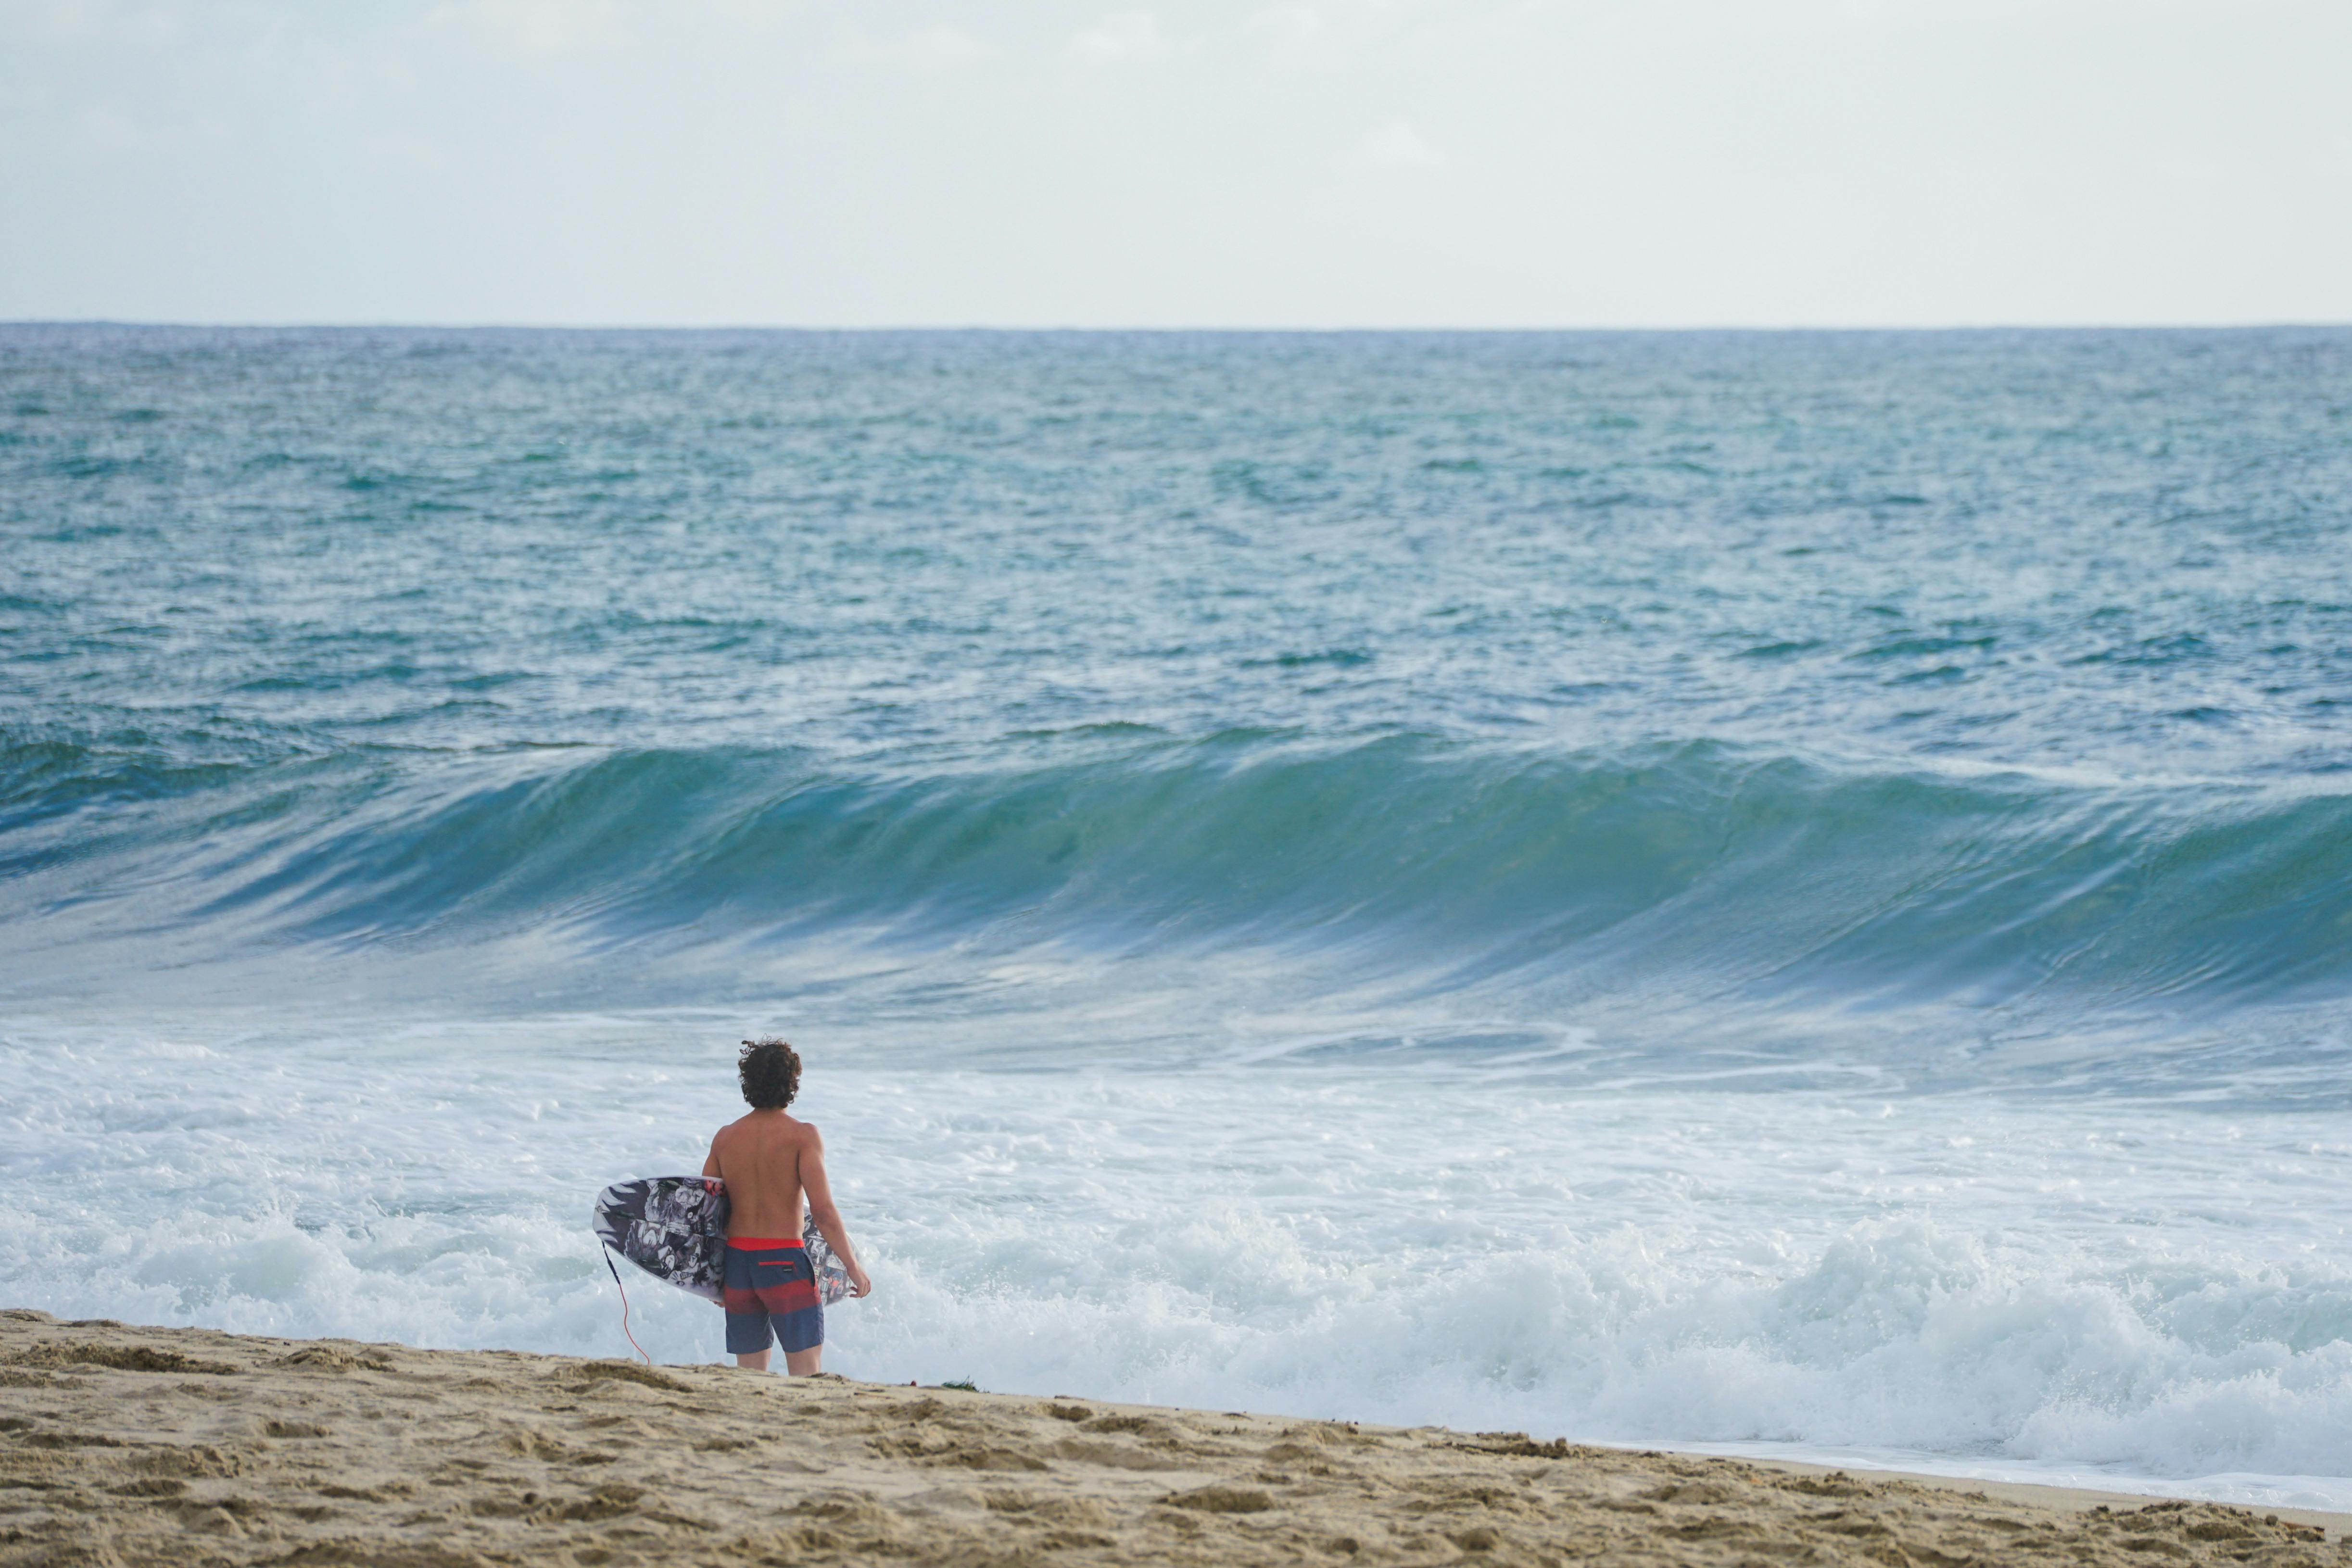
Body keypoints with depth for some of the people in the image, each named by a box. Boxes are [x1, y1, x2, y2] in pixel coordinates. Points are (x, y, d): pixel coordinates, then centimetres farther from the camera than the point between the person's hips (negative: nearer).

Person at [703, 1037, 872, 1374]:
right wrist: (854, 1269, -11)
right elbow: (823, 1211, -16)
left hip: (736, 1261, 5)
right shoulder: (803, 1136, -9)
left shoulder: (726, 1137, 7)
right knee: (808, 1374, -5)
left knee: (750, 1377, 12)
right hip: (784, 1261, -5)